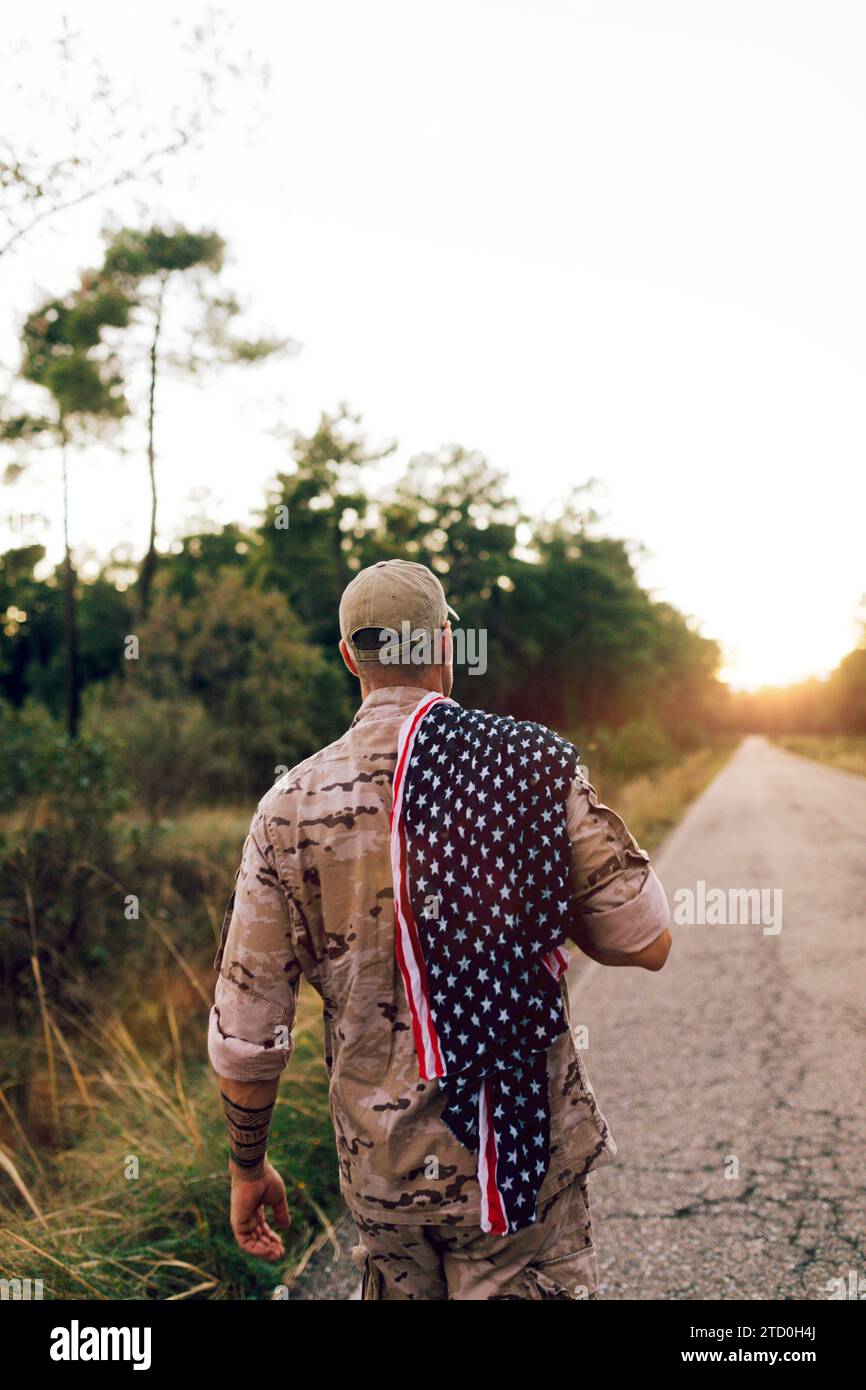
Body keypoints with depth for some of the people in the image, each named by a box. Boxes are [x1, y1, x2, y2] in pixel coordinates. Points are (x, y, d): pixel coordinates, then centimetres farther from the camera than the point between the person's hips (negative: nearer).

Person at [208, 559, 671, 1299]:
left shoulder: (293, 805, -6)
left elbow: (246, 1030, -4)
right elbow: (647, 944, -9)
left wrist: (248, 1165, 11)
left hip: (380, 1162, 3)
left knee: (398, 1287, 24)